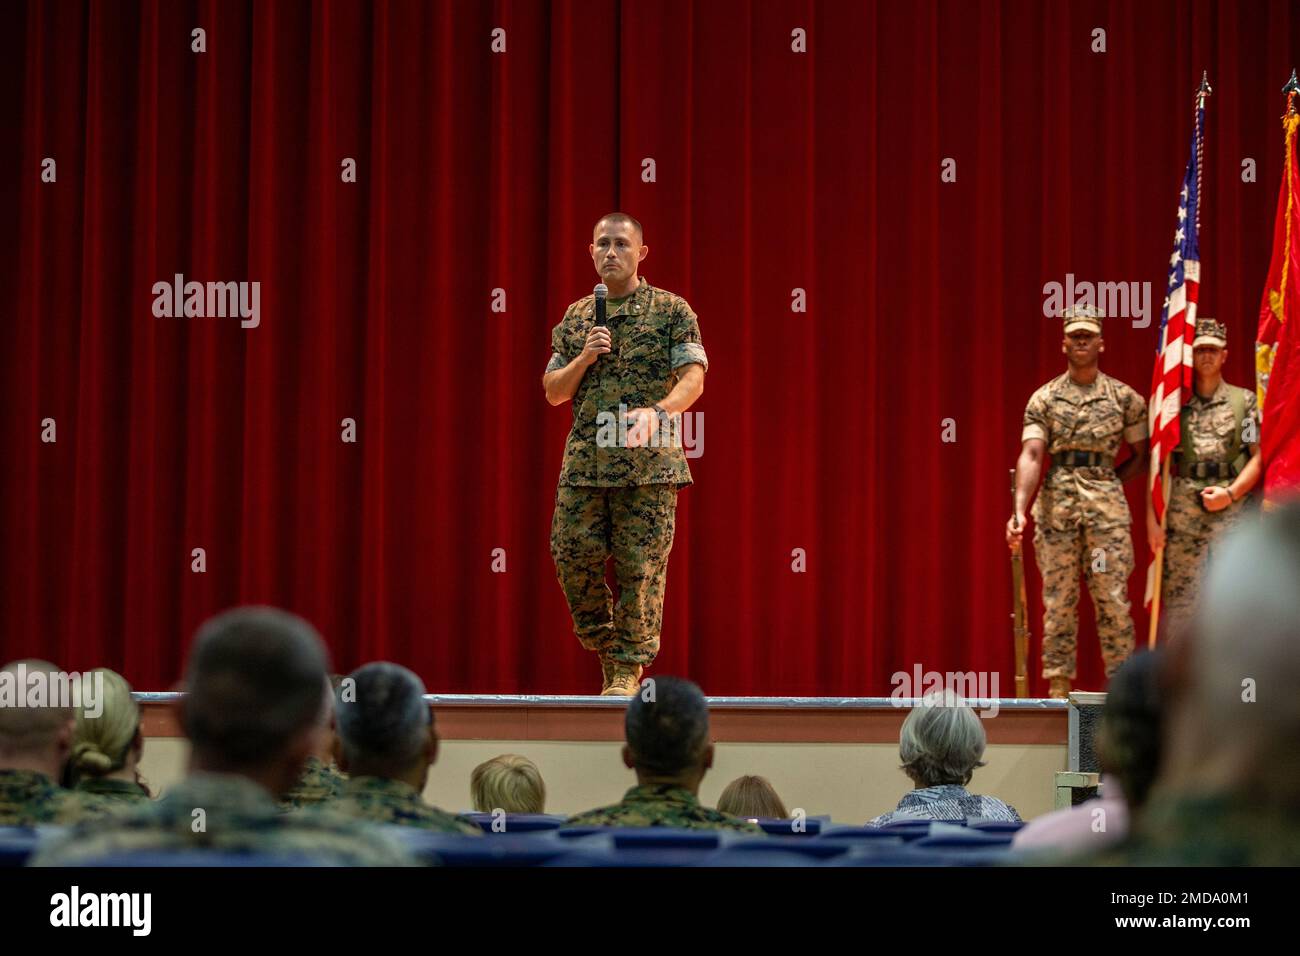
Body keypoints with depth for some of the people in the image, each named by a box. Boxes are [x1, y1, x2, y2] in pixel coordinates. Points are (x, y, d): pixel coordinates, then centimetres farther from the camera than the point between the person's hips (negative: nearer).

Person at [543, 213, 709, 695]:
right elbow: (552, 391, 15)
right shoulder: (576, 317, 15)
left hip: (649, 459, -4)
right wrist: (585, 357, -4)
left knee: (640, 564, -4)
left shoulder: (672, 310, 3)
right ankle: (606, 647, 19)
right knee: (574, 555, -2)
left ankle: (629, 669, 6)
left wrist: (658, 411, -27)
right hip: (585, 456, 4)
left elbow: (693, 377, -8)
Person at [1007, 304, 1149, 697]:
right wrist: (1019, 510, -18)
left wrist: (1109, 484, -1)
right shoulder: (1044, 399, 6)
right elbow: (1031, 455, -5)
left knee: (1113, 599, -2)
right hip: (1055, 509, 1)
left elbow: (1142, 456, 13)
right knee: (1057, 601, 3)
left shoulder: (1124, 397, 7)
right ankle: (1059, 690, 7)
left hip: (1107, 508, 0)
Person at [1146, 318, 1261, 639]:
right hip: (1182, 514, 1)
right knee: (1177, 598, 1)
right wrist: (1152, 519, -1)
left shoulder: (1244, 401, 9)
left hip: (1231, 509, -1)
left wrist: (1230, 493, -11)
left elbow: (1259, 456, 3)